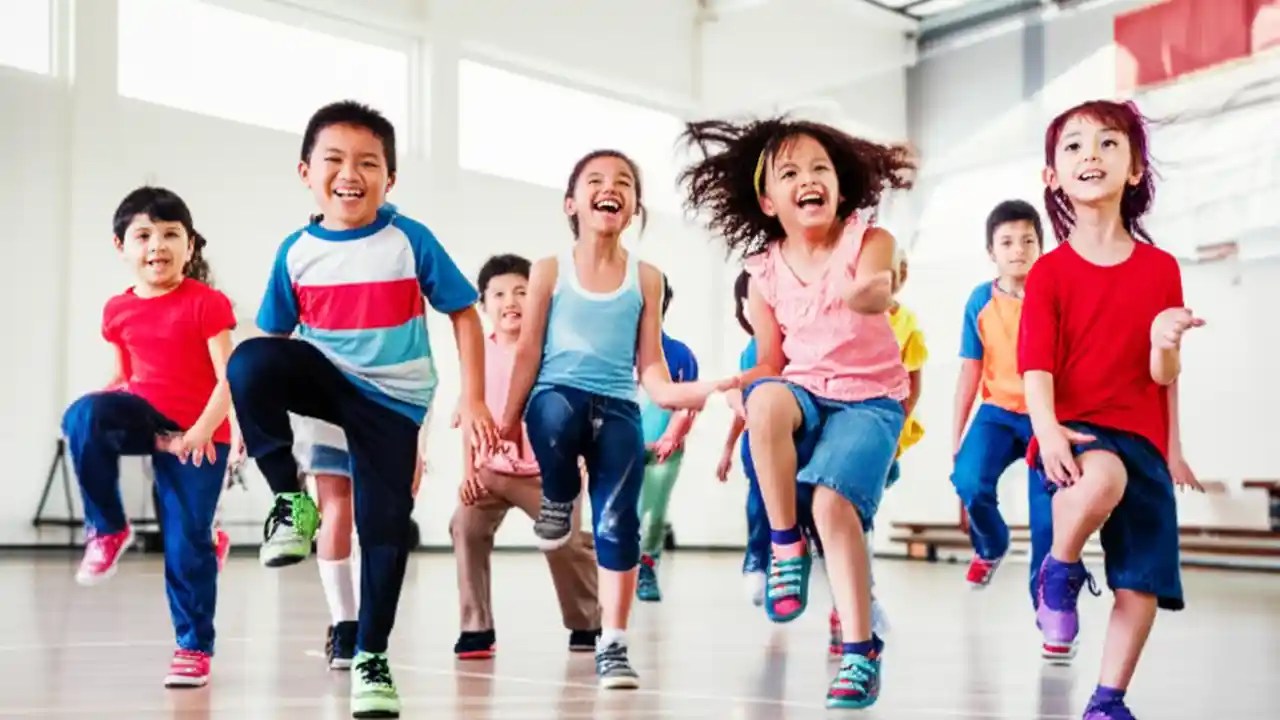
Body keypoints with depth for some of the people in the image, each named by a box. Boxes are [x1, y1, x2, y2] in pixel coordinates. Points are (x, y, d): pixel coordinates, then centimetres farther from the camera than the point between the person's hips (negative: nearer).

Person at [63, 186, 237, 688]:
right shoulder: (118, 311, 6)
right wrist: (105, 407, -6)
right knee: (84, 416, -29)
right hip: (144, 417, 4)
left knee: (186, 543, -3)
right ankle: (108, 530, -9)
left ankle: (194, 647, 16)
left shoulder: (206, 304, -9)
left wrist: (201, 430, -25)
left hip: (197, 435, -4)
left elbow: (229, 378, -12)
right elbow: (123, 375, 16)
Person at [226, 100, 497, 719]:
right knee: (249, 361, -30)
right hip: (328, 380, 1)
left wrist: (473, 400, -9)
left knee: (385, 527, -3)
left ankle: (371, 657, 16)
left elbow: (464, 313, -4)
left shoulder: (410, 241, -11)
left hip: (392, 400, -1)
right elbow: (276, 338, 3)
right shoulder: (296, 252, -5)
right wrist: (258, 410, -2)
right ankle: (291, 502, -16)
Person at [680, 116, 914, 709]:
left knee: (832, 501, -27)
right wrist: (743, 384, -16)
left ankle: (861, 647, -12)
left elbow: (877, 292, -33)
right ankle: (785, 545, -17)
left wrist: (867, 294, -58)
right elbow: (771, 363, 7)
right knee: (767, 398, -35)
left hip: (869, 398, -2)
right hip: (805, 393, 2)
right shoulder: (765, 272, 1)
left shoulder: (868, 240, -9)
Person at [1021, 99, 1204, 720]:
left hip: (1141, 437, 4)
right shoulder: (1049, 271, -1)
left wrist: (1166, 341, -20)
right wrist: (1047, 430, -28)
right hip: (1072, 430, -3)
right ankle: (1059, 571, -8)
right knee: (1104, 478, -38)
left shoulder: (1161, 269, 5)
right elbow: (1036, 364, -9)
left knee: (1144, 585, -1)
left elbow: (1164, 377, 3)